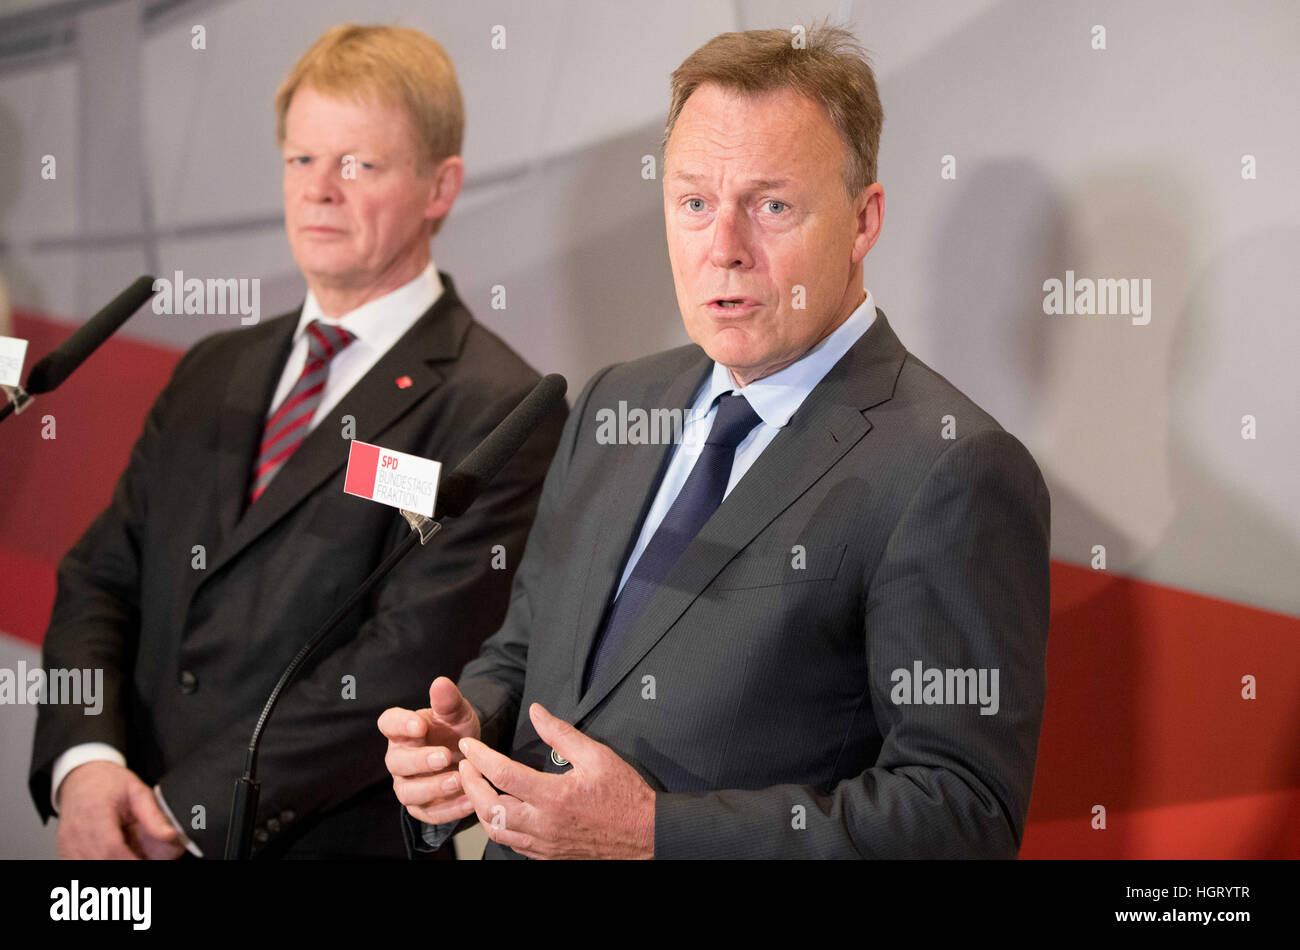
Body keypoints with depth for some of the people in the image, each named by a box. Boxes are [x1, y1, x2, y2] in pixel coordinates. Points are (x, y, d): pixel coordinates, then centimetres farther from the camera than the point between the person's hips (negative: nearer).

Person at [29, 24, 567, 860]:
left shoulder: (498, 410, -12)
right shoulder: (211, 376, 11)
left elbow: (412, 660, -18)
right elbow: (100, 579, 7)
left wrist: (186, 811, -17)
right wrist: (84, 761, -11)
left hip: (331, 843, -5)